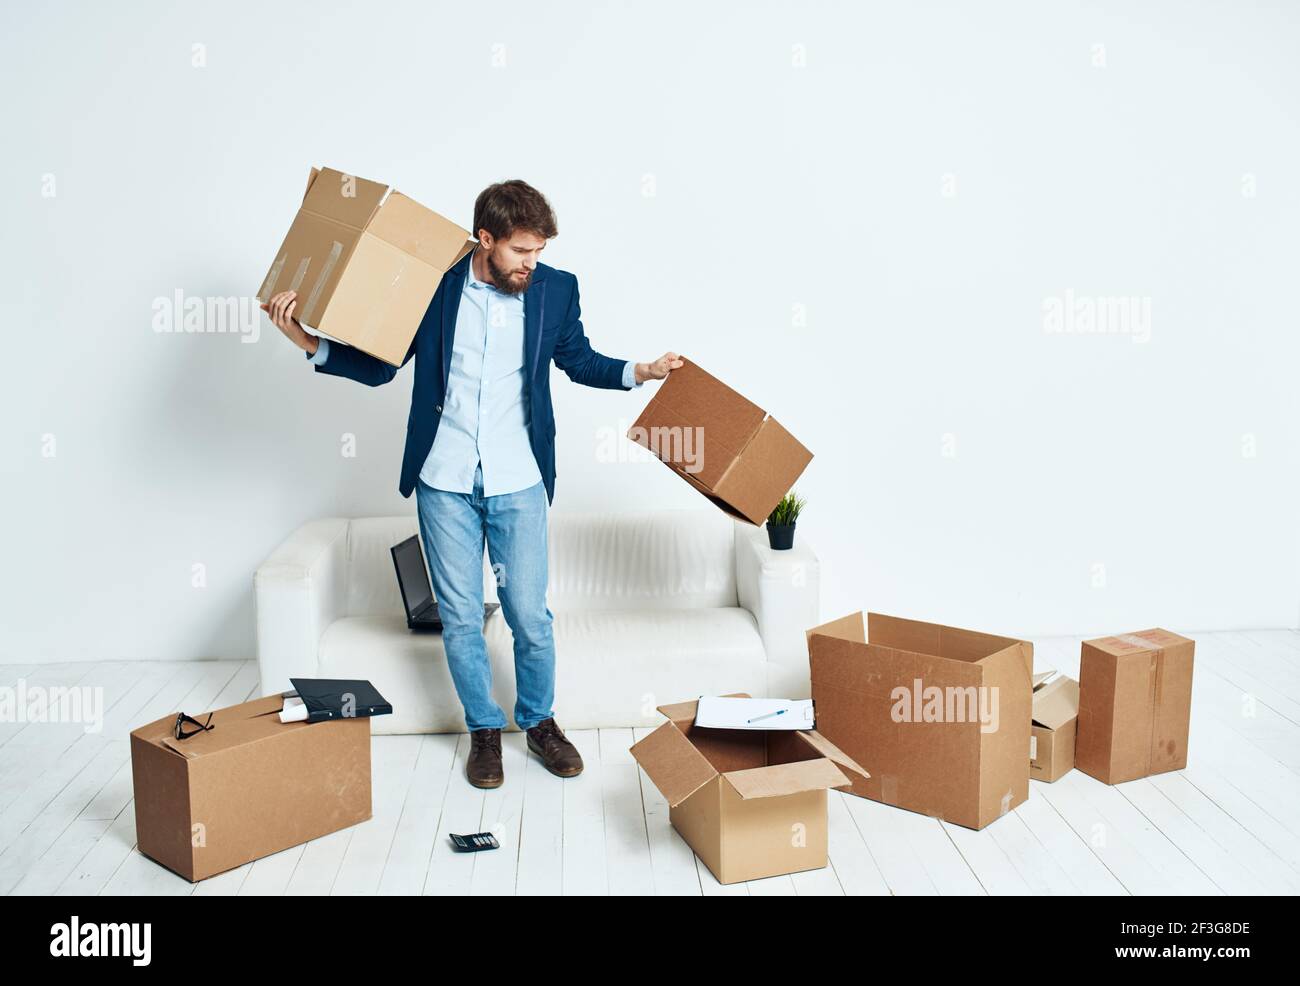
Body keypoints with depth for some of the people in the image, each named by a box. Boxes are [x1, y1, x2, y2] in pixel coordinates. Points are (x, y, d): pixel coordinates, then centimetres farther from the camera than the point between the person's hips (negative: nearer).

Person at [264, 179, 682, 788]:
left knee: (529, 614, 5)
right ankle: (484, 729, 27)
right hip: (444, 483, 0)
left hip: (518, 484, 0)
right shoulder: (433, 286, -5)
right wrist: (311, 343, -12)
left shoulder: (555, 289, -2)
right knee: (460, 617, 8)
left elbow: (579, 360, 14)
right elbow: (379, 367, 2)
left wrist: (638, 372, -1)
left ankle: (539, 721, 29)